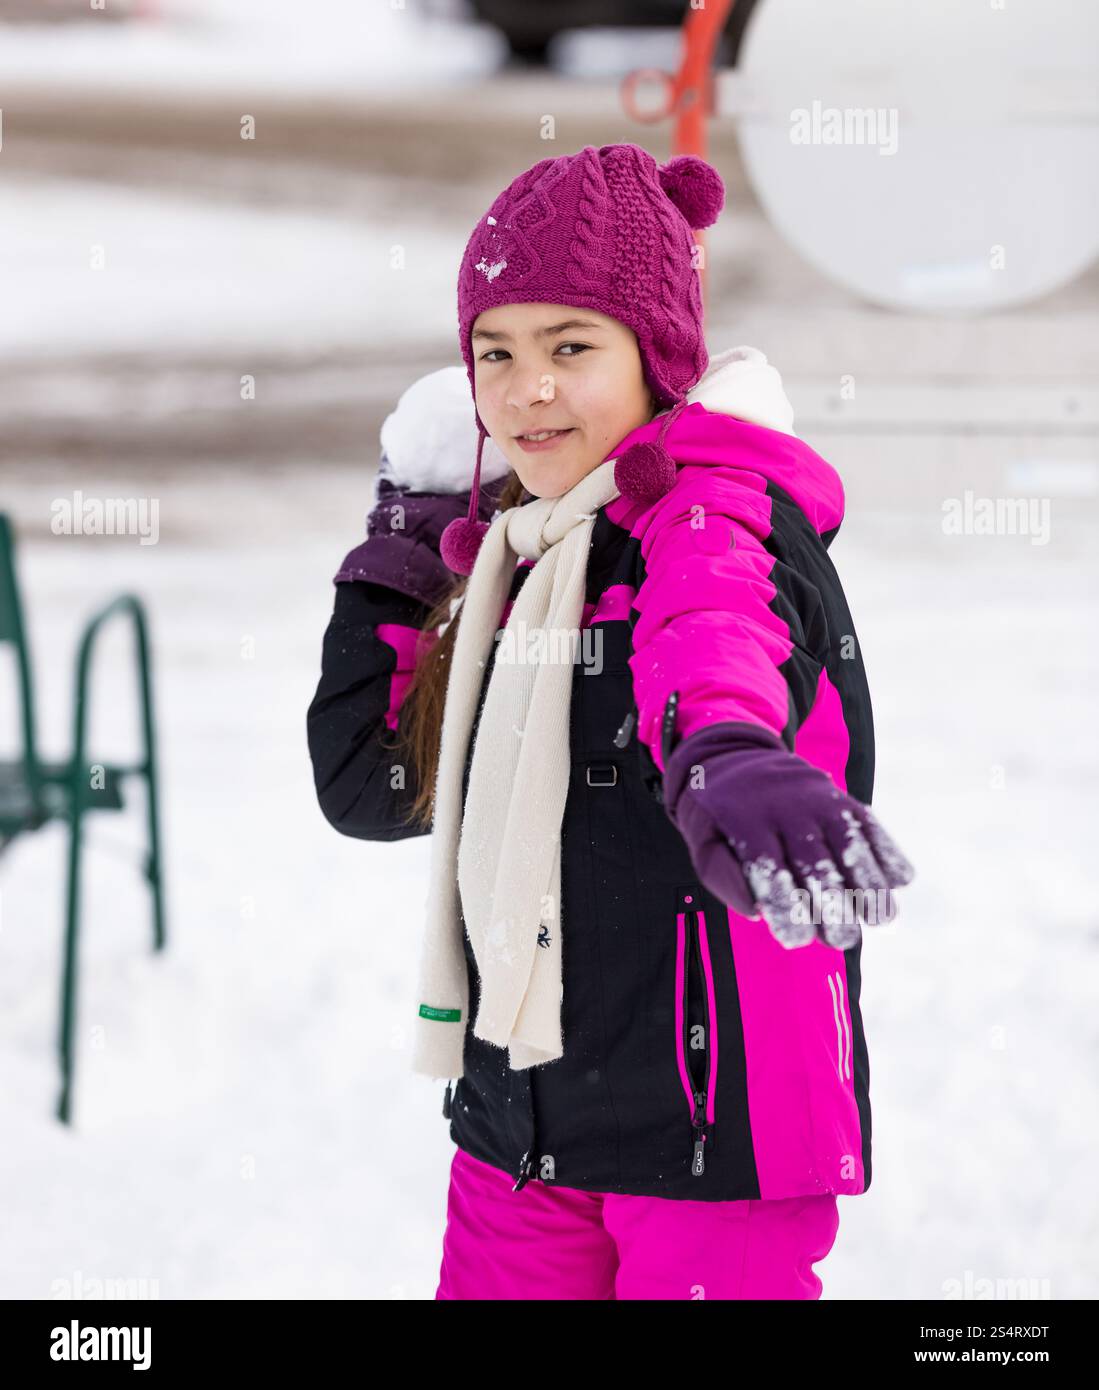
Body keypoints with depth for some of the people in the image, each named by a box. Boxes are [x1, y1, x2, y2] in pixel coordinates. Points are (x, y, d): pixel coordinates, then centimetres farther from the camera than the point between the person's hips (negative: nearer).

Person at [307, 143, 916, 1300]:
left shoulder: (725, 517, -12)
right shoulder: (512, 550, 11)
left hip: (716, 1127, -7)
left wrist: (727, 757, -61)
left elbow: (712, 641, -38)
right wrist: (408, 540, 8)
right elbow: (367, 783, 14)